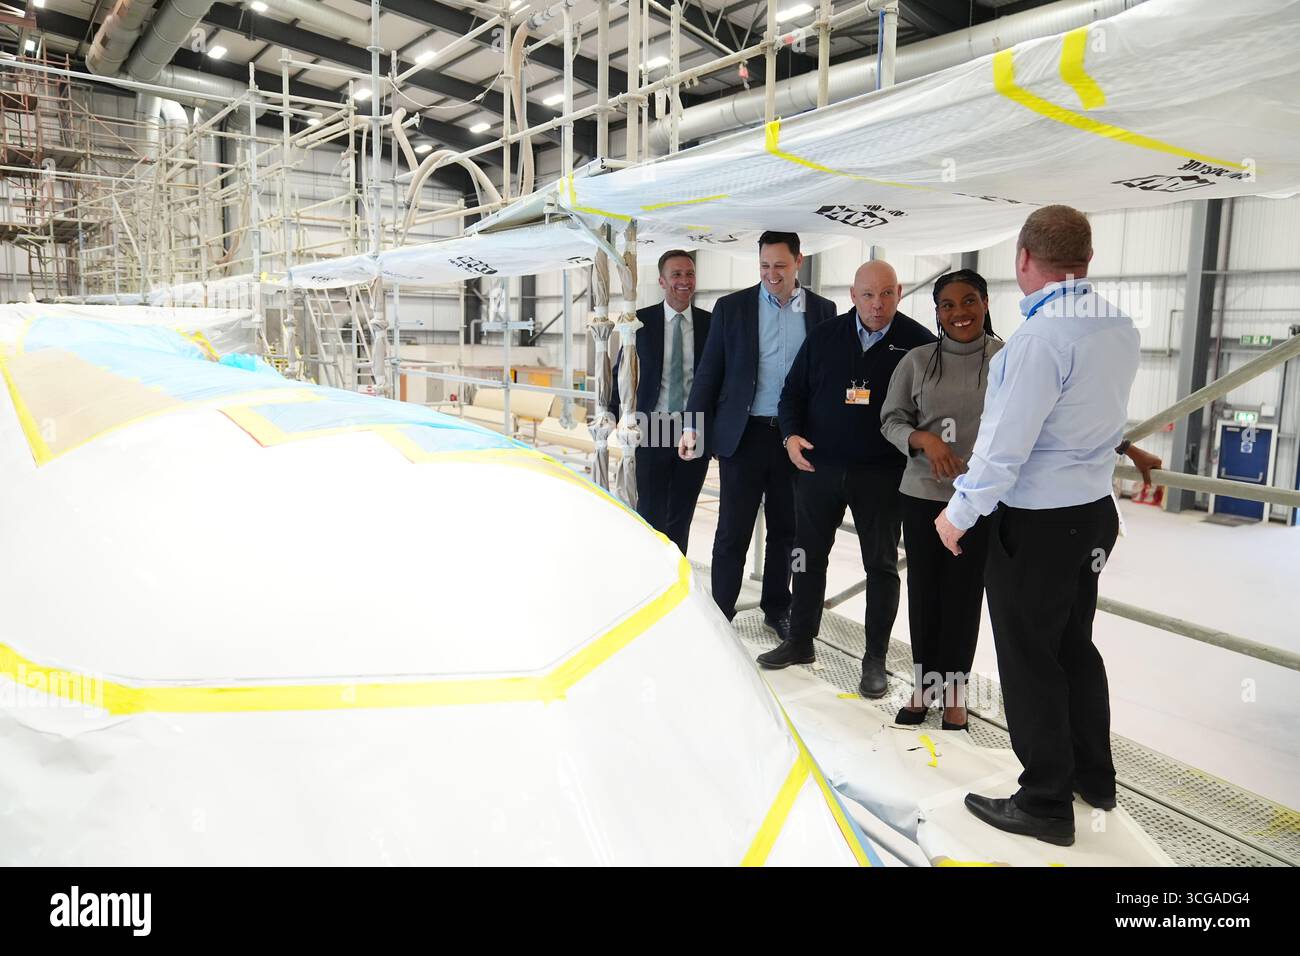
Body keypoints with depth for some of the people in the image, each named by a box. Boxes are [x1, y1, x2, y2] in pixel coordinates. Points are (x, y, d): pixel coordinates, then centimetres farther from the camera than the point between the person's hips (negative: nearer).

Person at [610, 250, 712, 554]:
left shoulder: (711, 324, 3)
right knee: (650, 515, 2)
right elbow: (621, 373, 4)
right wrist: (612, 415, -6)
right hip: (651, 431, -1)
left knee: (681, 518, 11)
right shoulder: (641, 321, 0)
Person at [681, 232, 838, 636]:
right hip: (744, 435, -1)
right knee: (732, 532, 3)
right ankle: (721, 613, 15)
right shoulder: (731, 307, 1)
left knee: (785, 529, 13)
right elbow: (709, 372, 1)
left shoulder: (822, 310, 5)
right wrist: (693, 426, -7)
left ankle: (777, 608, 28)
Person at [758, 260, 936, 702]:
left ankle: (875, 660, 19)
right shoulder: (823, 337, 5)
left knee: (881, 565, 6)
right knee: (809, 555, 12)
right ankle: (800, 641, 28)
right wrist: (791, 434, -6)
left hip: (880, 475, -2)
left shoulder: (919, 342, -3)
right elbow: (793, 391, 9)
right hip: (817, 466, 3)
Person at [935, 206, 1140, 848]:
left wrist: (960, 513, -10)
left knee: (1029, 658, 5)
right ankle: (1093, 775, 37)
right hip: (1094, 511, 8)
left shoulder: (1042, 336, -23)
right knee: (1074, 645, 22)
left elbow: (1006, 442, -21)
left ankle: (1046, 802, 19)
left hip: (1035, 523, -8)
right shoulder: (1121, 329, 3)